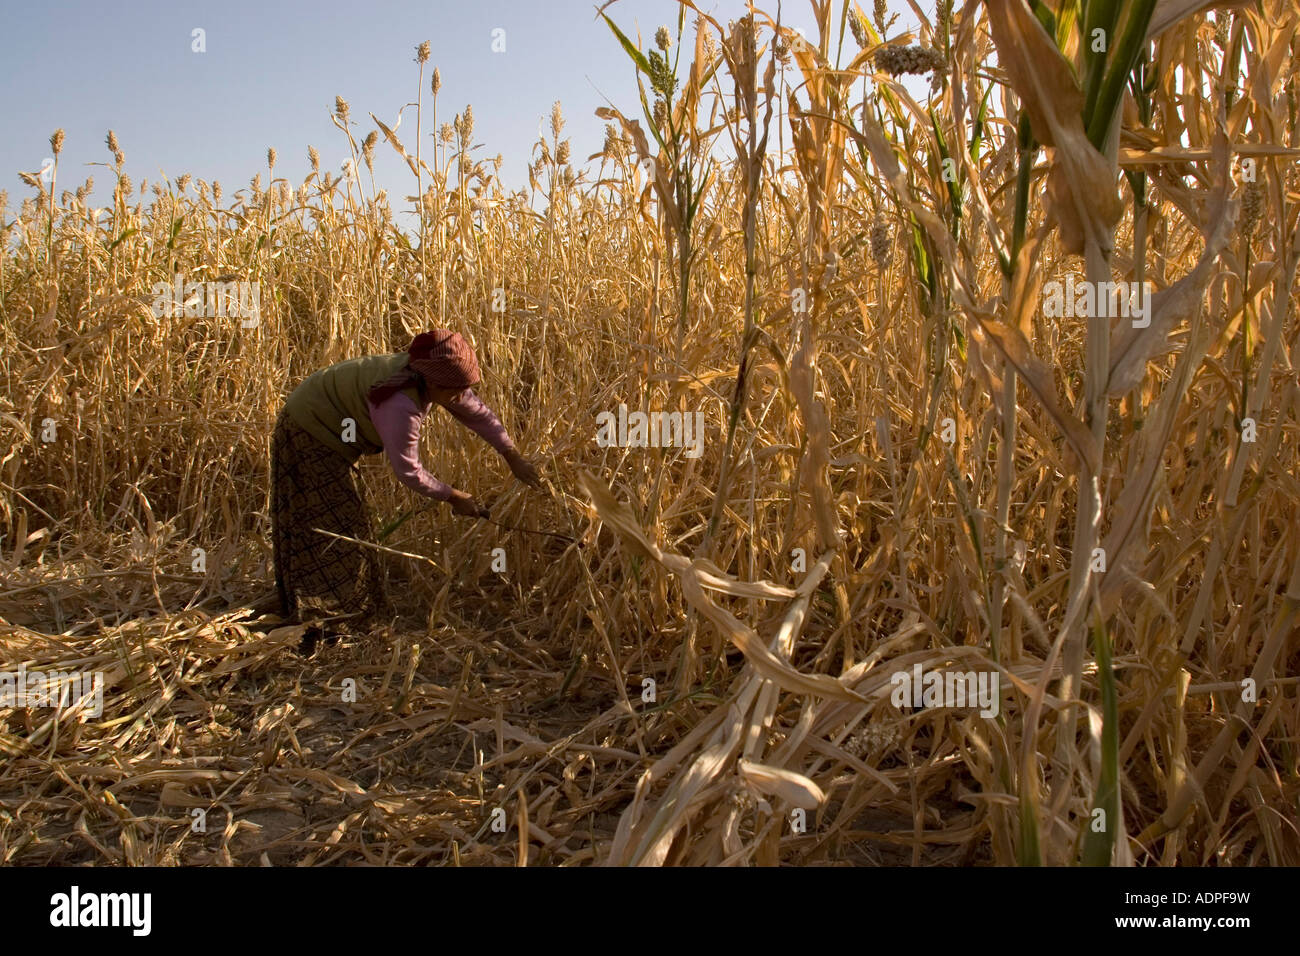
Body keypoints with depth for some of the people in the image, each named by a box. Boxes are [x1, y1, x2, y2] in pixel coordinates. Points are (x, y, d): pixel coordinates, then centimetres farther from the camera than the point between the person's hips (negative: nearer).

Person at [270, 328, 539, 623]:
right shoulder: (401, 405, -37)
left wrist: (514, 457, 5)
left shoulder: (437, 380, -11)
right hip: (309, 432, -10)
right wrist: (453, 497, -16)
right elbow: (408, 471, -29)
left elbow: (479, 414, 3)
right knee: (334, 526, -6)